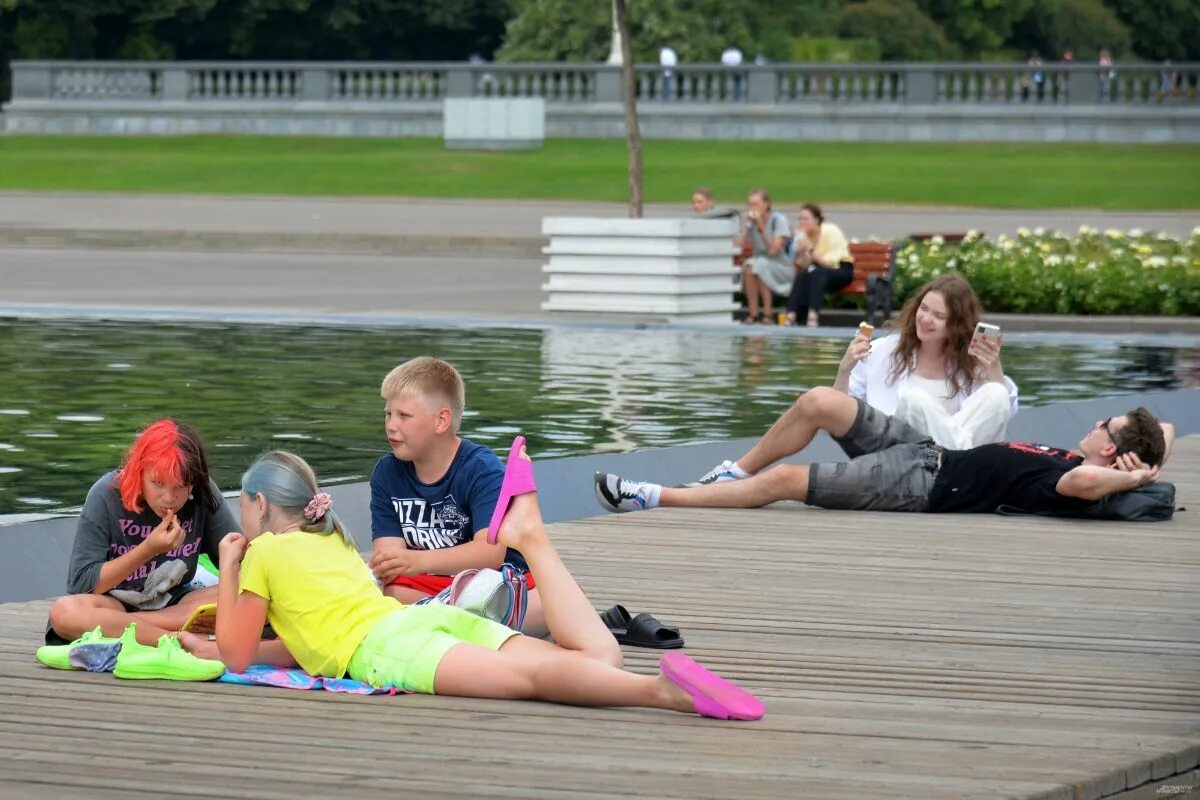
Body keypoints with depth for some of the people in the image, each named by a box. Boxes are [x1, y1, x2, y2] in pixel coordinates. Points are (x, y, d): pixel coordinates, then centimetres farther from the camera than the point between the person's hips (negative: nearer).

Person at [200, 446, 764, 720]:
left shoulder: (265, 552, 18)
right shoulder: (332, 541, 40)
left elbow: (239, 654, 16)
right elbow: (309, 640, 49)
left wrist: (228, 568, 29)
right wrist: (210, 646, 51)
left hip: (386, 647, -7)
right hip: (436, 619, 7)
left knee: (531, 676, -33)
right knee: (599, 658, 2)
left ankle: (666, 691, -57)